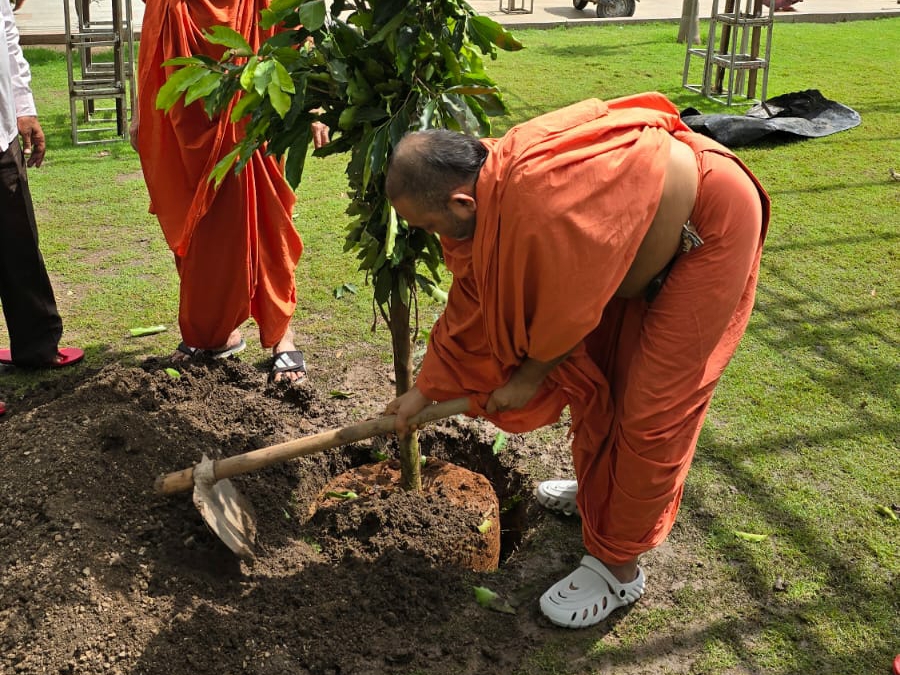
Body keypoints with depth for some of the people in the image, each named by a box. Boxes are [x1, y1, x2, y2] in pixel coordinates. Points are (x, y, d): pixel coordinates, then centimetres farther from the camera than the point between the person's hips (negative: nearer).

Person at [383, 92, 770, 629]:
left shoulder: (543, 210, -39)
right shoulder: (489, 187, -9)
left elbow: (568, 315, -24)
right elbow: (471, 303, 2)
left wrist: (528, 380, -6)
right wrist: (427, 390, 8)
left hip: (712, 229, -9)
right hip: (648, 231, 9)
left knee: (649, 404, -5)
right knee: (595, 365, 17)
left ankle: (618, 567, 9)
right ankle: (601, 488, 42)